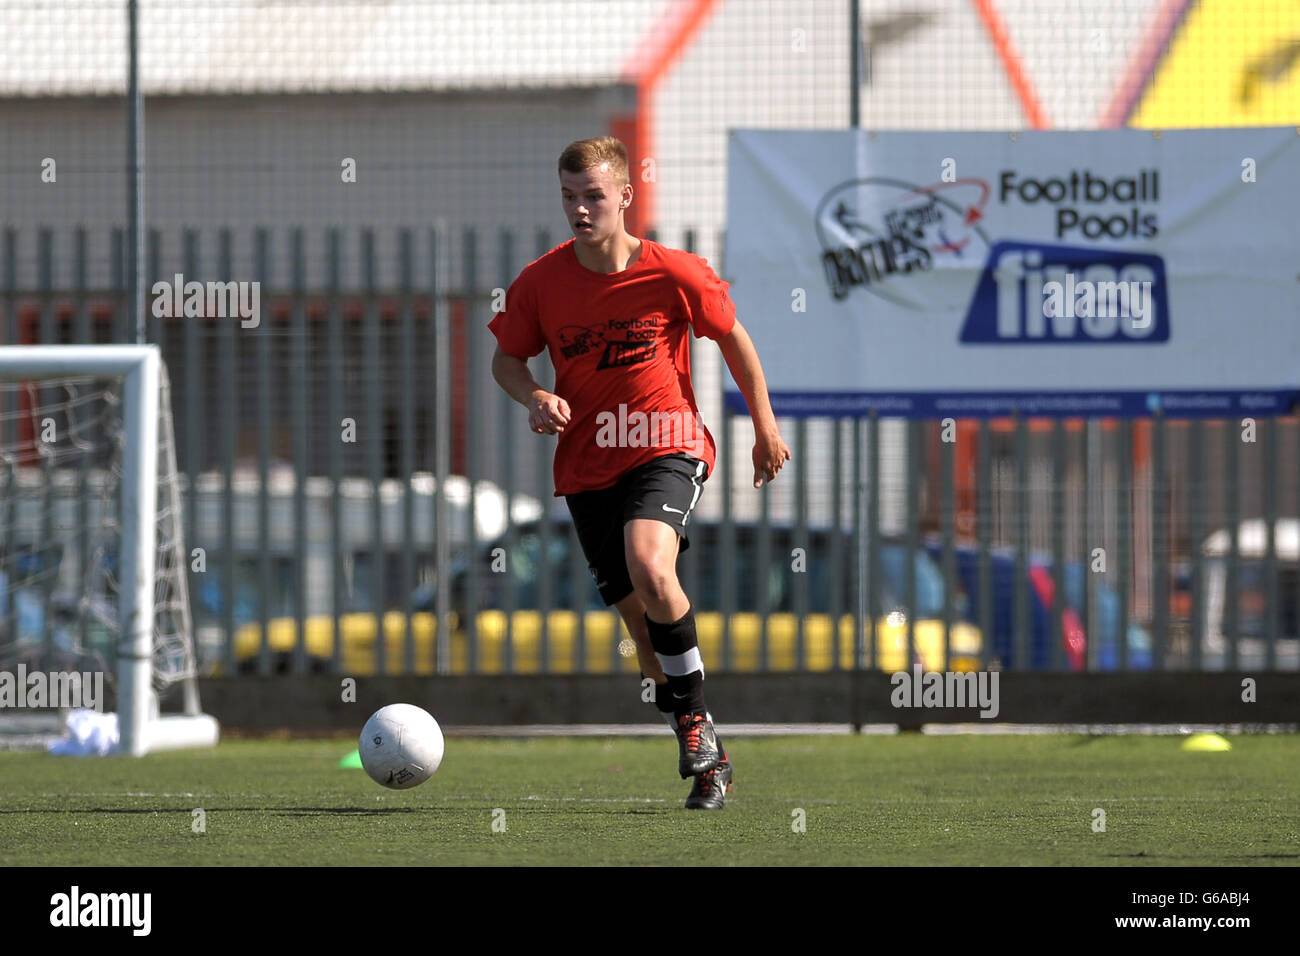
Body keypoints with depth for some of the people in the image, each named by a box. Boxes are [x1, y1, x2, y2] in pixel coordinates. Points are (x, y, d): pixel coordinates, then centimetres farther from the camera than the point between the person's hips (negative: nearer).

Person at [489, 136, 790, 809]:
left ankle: (695, 720, -16)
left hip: (666, 445, -4)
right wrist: (534, 398, -11)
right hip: (586, 467, 4)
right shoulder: (541, 282, -4)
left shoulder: (674, 274, -10)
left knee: (648, 564, -31)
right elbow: (506, 357, 11)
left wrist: (765, 429, 11)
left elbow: (733, 338, 6)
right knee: (638, 613, 4)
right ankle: (706, 759, 19)